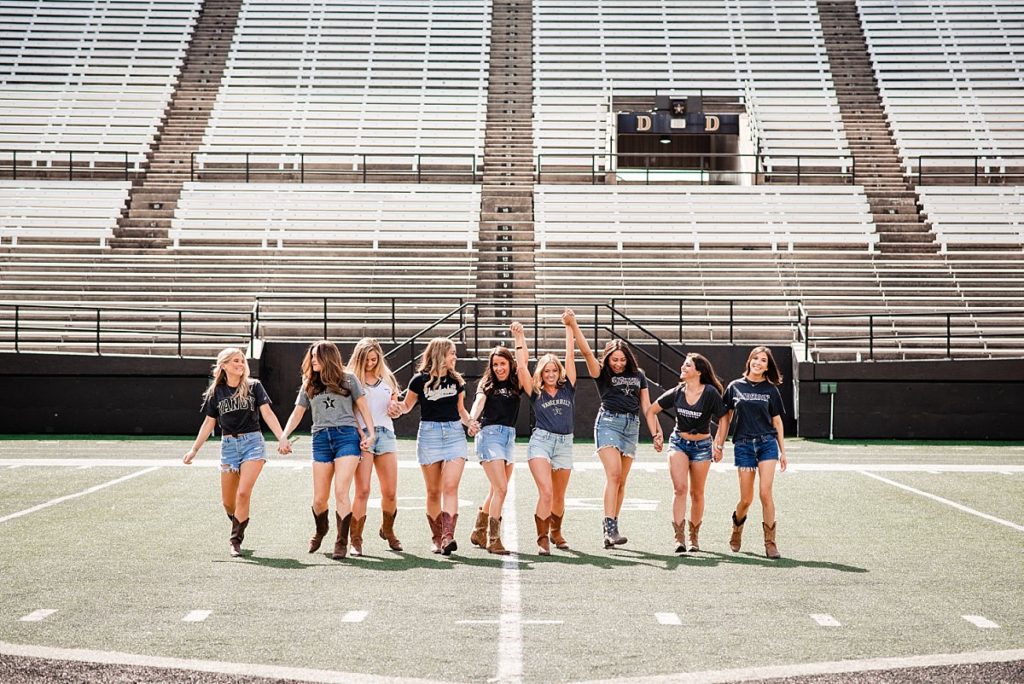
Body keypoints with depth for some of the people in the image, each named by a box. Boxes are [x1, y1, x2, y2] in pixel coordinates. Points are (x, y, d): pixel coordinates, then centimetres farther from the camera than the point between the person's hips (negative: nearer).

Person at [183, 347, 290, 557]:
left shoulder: (253, 386, 1)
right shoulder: (216, 391, 7)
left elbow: (267, 414, -6)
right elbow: (209, 422, 13)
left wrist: (282, 438, -19)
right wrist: (194, 449, 11)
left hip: (252, 441, -3)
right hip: (228, 445, 3)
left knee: (243, 493, -15)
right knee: (228, 501, 5)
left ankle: (236, 540, -3)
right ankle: (238, 529, 34)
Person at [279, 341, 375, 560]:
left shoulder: (348, 379, 9)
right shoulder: (309, 384, 17)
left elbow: (363, 407, 10)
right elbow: (297, 412, 17)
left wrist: (371, 434, 0)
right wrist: (284, 436, 4)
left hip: (346, 436, -3)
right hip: (321, 439, 3)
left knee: (341, 491, -15)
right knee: (319, 498, 3)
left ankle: (342, 542, -7)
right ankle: (320, 530, 34)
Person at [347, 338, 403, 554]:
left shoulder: (387, 379, 15)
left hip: (386, 433, 4)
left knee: (390, 492, 4)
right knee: (362, 491, -12)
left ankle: (387, 530, 29)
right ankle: (356, 539, -6)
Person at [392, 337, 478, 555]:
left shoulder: (456, 380, 10)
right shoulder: (420, 380, 0)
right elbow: (407, 405, 10)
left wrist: (469, 421, 0)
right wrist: (398, 408, -12)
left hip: (454, 433, 2)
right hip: (429, 433, -2)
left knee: (450, 487, -14)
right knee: (433, 491, 4)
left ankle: (448, 536, -23)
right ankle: (436, 538, 14)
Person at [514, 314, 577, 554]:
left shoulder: (567, 389, 9)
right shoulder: (536, 393, 6)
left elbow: (570, 356, 7)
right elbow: (522, 366, 0)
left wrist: (568, 327, 6)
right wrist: (519, 338, 0)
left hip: (564, 444, 3)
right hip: (541, 442, -3)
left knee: (559, 496, 13)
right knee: (546, 492, -18)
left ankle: (556, 532, 35)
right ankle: (542, 538, -12)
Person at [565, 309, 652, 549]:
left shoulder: (638, 375, 13)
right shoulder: (602, 374, 2)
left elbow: (646, 405, 14)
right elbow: (586, 352, -11)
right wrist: (573, 325, -19)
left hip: (632, 426, 4)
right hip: (609, 422, -4)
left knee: (621, 480, 6)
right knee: (613, 475, -19)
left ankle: (611, 528, 13)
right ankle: (611, 528, -26)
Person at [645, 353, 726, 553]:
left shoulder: (710, 393, -14)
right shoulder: (676, 393, -4)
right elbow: (651, 411, 8)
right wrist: (656, 435, 2)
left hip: (702, 446, -1)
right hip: (678, 442, 1)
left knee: (696, 493, 8)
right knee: (680, 488, -14)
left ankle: (694, 537, 25)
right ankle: (679, 538, -17)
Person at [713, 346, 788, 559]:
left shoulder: (771, 389, 6)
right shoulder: (735, 387, 6)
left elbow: (777, 421, 10)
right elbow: (726, 416, 11)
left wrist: (782, 451, 9)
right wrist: (719, 442, 6)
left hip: (767, 443, 0)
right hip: (743, 444, 0)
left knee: (766, 493, -12)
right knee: (747, 498, 1)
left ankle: (770, 542, -5)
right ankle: (737, 527, 32)